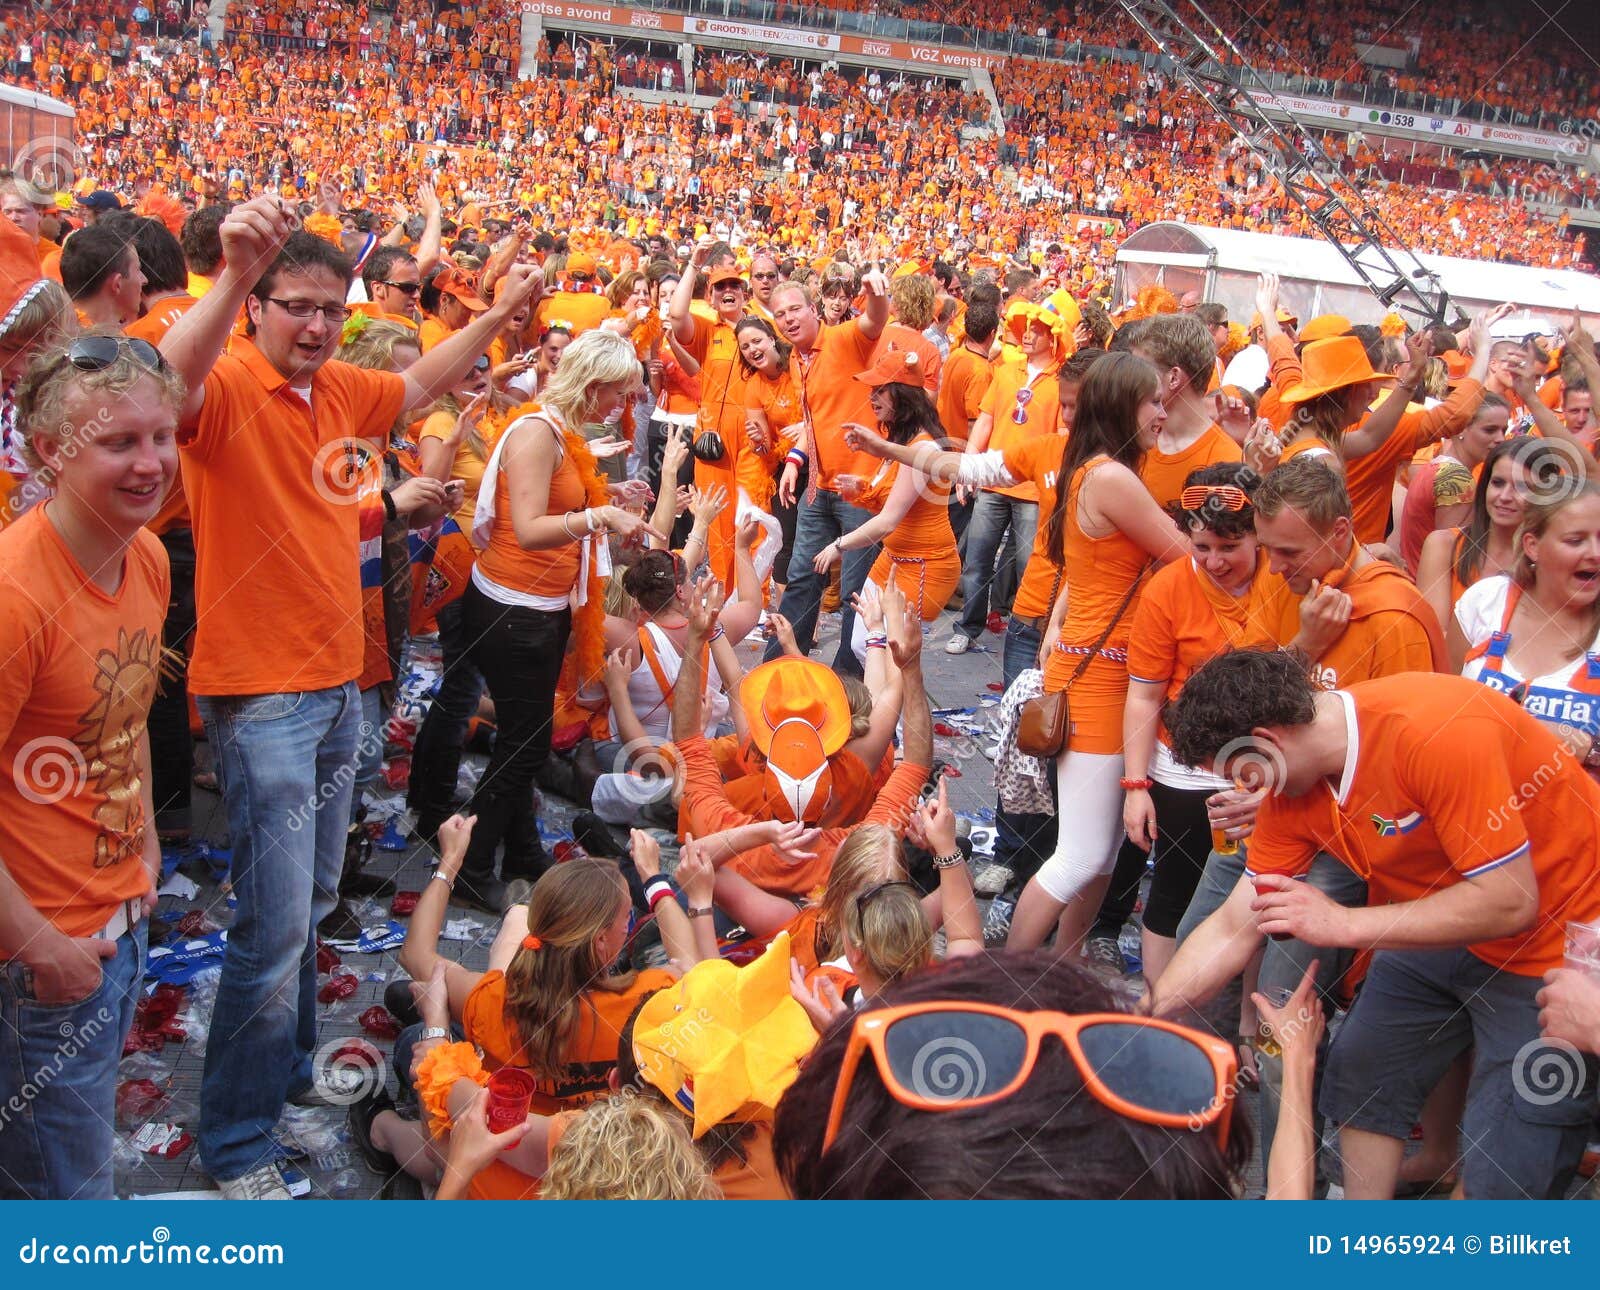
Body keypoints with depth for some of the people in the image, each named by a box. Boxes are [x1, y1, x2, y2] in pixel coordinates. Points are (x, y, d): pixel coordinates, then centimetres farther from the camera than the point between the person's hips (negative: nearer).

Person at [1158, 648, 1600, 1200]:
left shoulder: (1435, 725, -32)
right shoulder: (1290, 788, -8)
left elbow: (1509, 900, -30)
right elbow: (1232, 929, -1)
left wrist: (1345, 923, -28)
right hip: (1445, 927, 8)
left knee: (1503, 1174, -7)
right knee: (1360, 1075, 13)